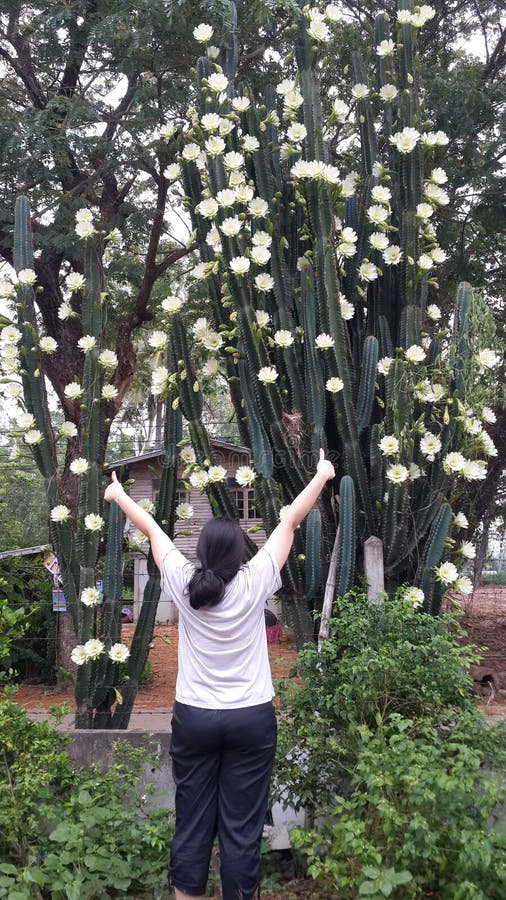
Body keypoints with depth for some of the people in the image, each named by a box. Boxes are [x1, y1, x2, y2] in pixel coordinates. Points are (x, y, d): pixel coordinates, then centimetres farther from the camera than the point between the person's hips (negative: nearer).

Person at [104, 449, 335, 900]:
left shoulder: (183, 583, -7)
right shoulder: (254, 583, -11)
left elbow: (150, 527, 8)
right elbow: (290, 520, -1)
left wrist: (117, 493, 21)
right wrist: (322, 475, 9)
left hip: (193, 718, 2)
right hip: (251, 718, -2)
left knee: (192, 823, 10)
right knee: (242, 827, 5)